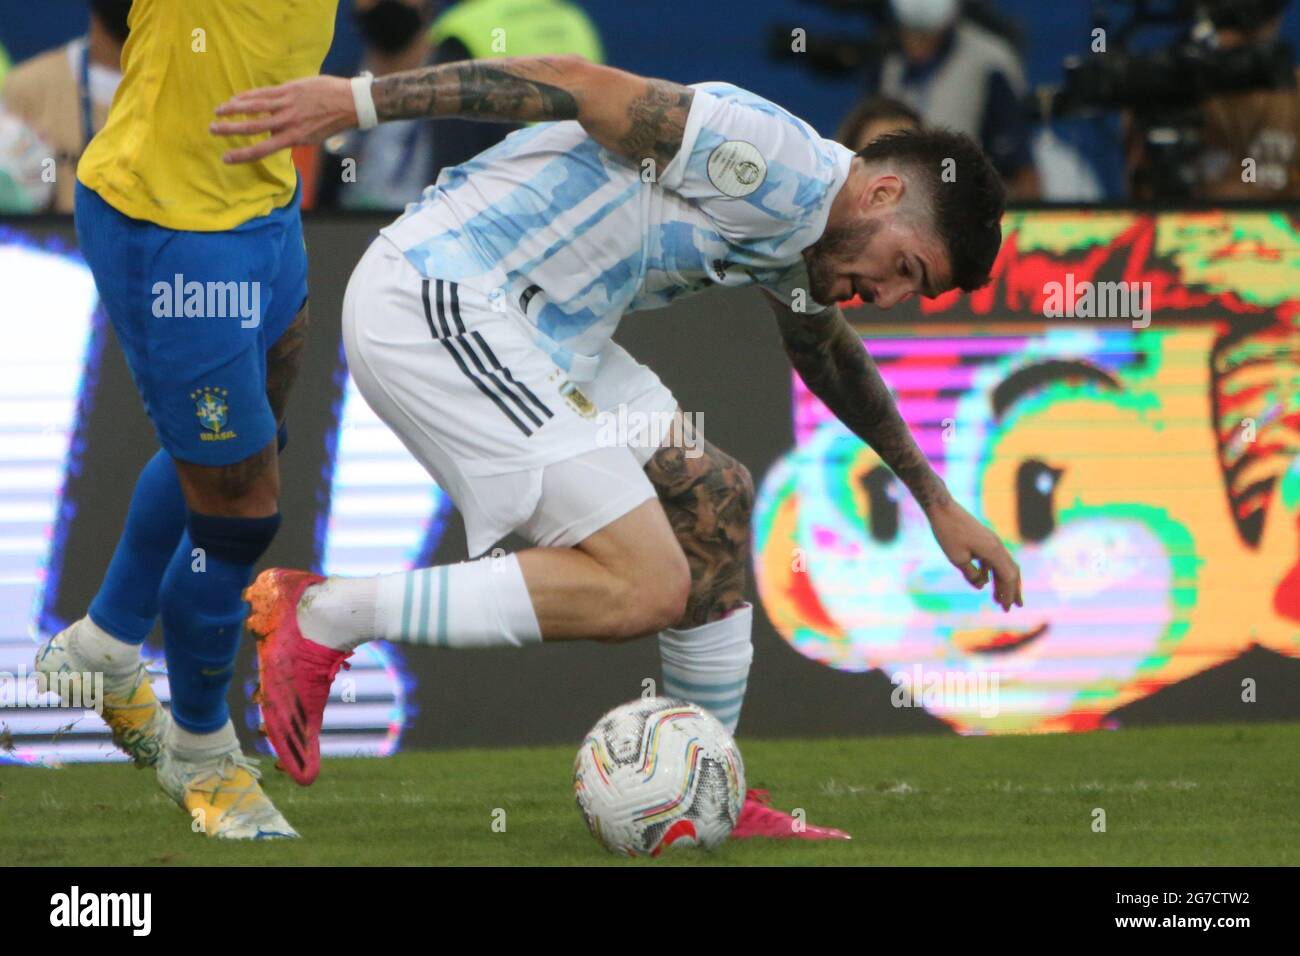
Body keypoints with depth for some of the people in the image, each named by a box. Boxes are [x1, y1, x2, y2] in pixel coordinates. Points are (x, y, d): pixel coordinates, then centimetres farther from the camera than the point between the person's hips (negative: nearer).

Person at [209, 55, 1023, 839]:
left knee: (713, 497, 14)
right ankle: (327, 618, -8)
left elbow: (830, 353, 41)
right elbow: (578, 86, -20)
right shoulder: (775, 161, -14)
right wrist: (361, 101, -26)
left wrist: (935, 501, 49)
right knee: (646, 586, -14)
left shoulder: (798, 233, 19)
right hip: (434, 305, -11)